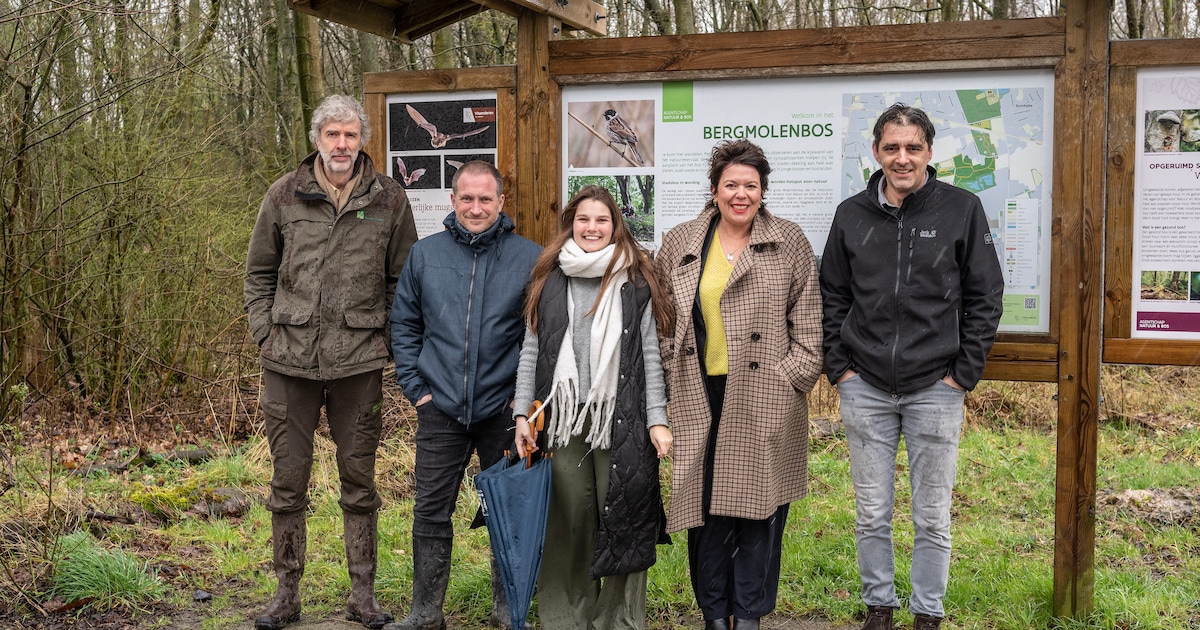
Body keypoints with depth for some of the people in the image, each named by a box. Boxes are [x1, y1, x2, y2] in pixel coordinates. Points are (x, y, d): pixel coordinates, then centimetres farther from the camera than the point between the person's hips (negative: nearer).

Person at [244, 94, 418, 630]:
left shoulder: (389, 199, 3)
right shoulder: (284, 196, 4)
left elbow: (403, 280, 9)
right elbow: (259, 274, 12)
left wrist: (391, 342, 1)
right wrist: (266, 336, 2)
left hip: (359, 362, 0)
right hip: (289, 361, 1)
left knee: (359, 479, 8)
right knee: (288, 478, 8)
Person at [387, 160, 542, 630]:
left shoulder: (530, 258, -3)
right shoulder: (425, 254, 4)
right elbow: (404, 324, 10)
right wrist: (415, 387, 3)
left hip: (504, 410, -1)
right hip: (440, 410, 2)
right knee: (431, 513, 7)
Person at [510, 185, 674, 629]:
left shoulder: (635, 282, 5)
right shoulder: (549, 281, 9)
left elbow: (650, 355, 4)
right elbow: (531, 350, 9)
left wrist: (657, 420, -2)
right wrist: (522, 413, 3)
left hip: (620, 418, -1)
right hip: (564, 417, 1)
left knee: (622, 515, 0)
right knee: (568, 517, 4)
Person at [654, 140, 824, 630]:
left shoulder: (789, 243, 4)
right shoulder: (680, 243, 9)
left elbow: (808, 324, 4)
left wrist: (789, 379, -4)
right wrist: (672, 380, 6)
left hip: (765, 400, -1)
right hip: (700, 397, 2)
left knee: (757, 504, 4)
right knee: (706, 500, 4)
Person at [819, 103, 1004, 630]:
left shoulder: (962, 210, -3)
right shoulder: (852, 214, 4)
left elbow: (985, 296, 0)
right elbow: (832, 296, 9)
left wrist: (963, 373, -5)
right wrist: (838, 366, 1)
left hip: (936, 389, -2)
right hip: (864, 388, 2)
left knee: (932, 516, 8)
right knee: (872, 513, 11)